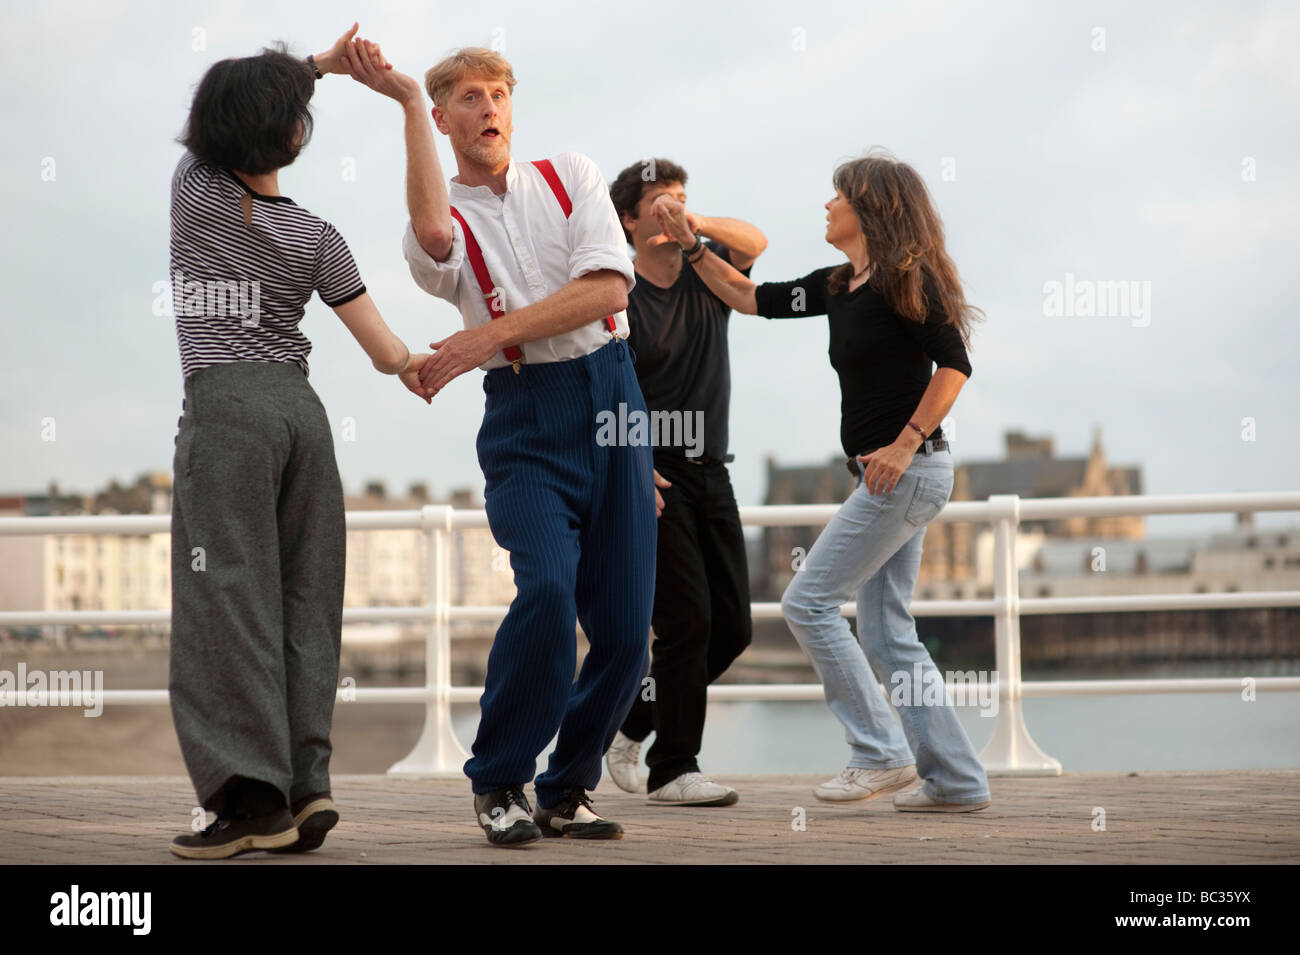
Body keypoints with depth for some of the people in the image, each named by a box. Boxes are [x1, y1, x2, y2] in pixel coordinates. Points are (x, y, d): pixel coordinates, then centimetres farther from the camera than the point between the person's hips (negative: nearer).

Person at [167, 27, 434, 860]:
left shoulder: (193, 193, -1)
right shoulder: (317, 239, 1)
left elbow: (230, 116, 20)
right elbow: (385, 351, 1)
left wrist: (318, 66, 23)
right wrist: (416, 366, 22)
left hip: (225, 407, -3)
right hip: (301, 407, 3)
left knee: (227, 595, -7)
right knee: (303, 598, 7)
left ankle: (253, 796, -14)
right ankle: (305, 781, 1)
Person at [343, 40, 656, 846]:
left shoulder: (572, 177, 9)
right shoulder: (447, 221, 3)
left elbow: (608, 287, -6)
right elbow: (432, 235, -25)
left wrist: (491, 333, -13)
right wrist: (407, 101, -17)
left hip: (612, 396, 3)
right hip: (526, 421, -3)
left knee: (626, 626, -1)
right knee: (548, 586, -25)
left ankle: (567, 792, 18)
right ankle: (499, 782, -7)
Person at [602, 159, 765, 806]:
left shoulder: (706, 277, 13)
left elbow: (755, 243, -2)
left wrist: (698, 224, -18)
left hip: (710, 473, 7)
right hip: (652, 476, -7)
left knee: (732, 625, 6)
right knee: (686, 618, -13)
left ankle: (631, 723, 21)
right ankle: (672, 771, -6)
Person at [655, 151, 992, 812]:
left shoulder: (905, 279, -11)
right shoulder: (837, 286, 15)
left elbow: (954, 364, -16)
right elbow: (751, 299, 23)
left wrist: (904, 444, -21)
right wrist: (692, 246, 18)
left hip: (908, 471, -9)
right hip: (888, 478, 9)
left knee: (808, 601, -8)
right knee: (886, 632, 9)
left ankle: (881, 754, -5)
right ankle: (955, 781, 10)